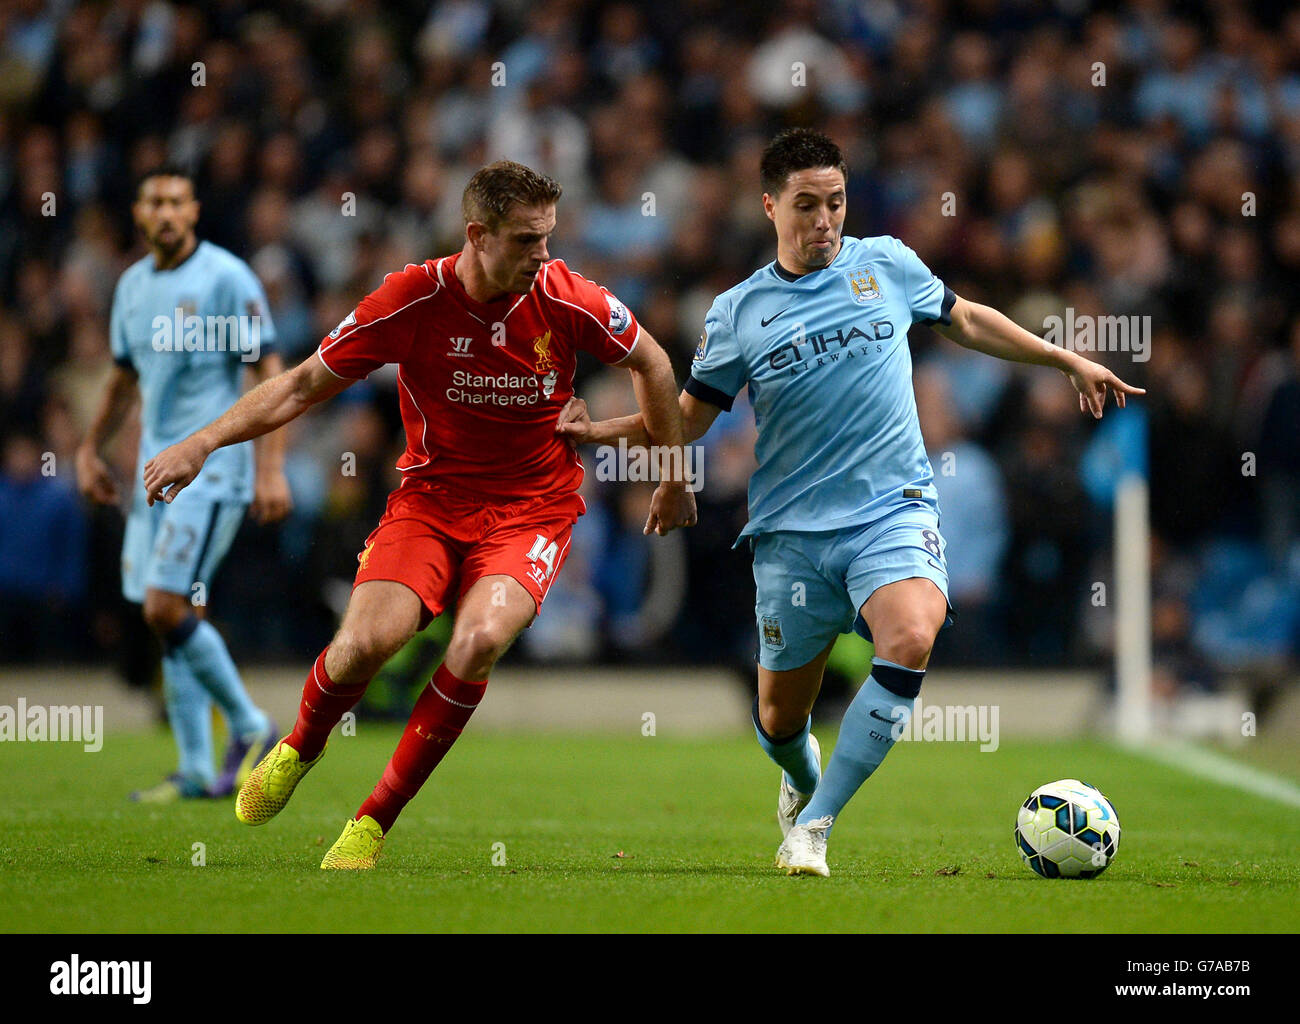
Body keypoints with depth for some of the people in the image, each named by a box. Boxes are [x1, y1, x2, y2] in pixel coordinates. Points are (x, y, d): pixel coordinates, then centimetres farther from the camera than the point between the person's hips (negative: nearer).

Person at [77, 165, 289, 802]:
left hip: (212, 468, -7)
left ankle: (250, 728, 1)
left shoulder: (226, 277, -9)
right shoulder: (133, 285, 12)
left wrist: (272, 468, -17)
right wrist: (90, 449, 21)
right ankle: (196, 771, 10)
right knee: (171, 619, 6)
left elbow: (269, 373, -11)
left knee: (167, 611, -15)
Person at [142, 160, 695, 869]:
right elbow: (304, 386, -4)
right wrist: (202, 443, -13)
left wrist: (674, 480, 14)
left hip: (533, 506, 0)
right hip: (431, 496, 0)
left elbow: (651, 364, 9)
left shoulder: (567, 300, -11)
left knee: (480, 638, -29)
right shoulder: (414, 300, -13)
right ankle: (300, 746, 14)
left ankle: (374, 820, -13)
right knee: (366, 640, -24)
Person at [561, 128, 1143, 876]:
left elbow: (965, 319, 22)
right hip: (792, 528, 1)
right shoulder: (738, 313, 2)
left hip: (894, 509, 0)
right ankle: (804, 780, 46)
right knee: (780, 720, 5)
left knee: (912, 637, -31)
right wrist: (600, 431, -7)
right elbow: (692, 415, 9)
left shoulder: (888, 265, 5)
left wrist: (1068, 361, 23)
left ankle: (815, 824, -23)